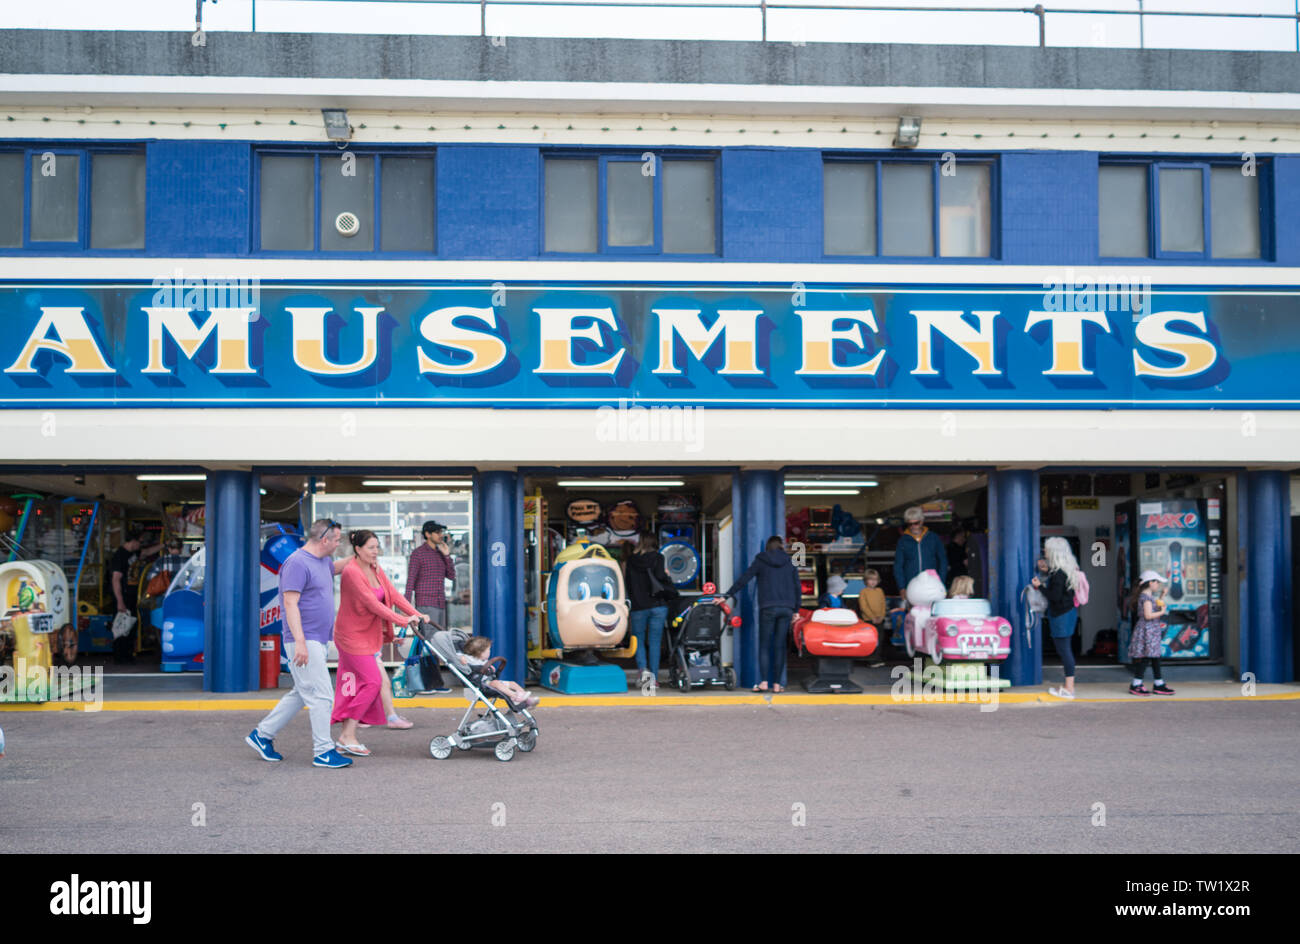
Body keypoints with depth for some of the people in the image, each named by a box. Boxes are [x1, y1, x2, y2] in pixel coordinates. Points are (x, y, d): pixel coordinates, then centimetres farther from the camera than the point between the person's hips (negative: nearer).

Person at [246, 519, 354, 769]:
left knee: (301, 694, 16)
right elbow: (290, 603, -22)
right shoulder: (297, 563, -15)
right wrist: (300, 641, -28)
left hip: (317, 641, 10)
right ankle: (323, 752, -1)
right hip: (305, 642, -10)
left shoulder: (322, 561, 15)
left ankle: (262, 735, 25)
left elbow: (335, 567, 41)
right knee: (321, 696, -7)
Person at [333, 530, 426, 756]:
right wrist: (402, 620, -25)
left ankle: (345, 737, 14)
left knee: (354, 685, 9)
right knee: (373, 681, -10)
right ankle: (348, 735, -5)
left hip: (367, 635, 8)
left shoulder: (375, 569, 9)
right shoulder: (351, 572, -18)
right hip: (352, 635, -8)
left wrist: (416, 614, -8)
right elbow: (372, 603, -23)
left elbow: (392, 593, 4)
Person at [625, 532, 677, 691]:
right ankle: (654, 680, 2)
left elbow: (628, 584, 11)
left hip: (638, 606, 1)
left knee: (638, 640, 12)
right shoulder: (658, 557, -1)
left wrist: (628, 608, 19)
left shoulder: (631, 560, 6)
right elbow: (660, 576, -14)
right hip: (658, 605, -1)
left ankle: (644, 670, -12)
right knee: (655, 642, 4)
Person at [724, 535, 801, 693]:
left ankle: (764, 682, -10)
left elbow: (743, 579, -2)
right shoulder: (788, 563, 12)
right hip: (786, 608, 2)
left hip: (768, 608, -2)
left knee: (764, 645, 2)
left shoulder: (761, 561, 4)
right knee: (780, 646, 5)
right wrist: (796, 610, 20)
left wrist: (727, 595, 0)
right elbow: (798, 588, 13)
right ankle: (777, 683, 4)